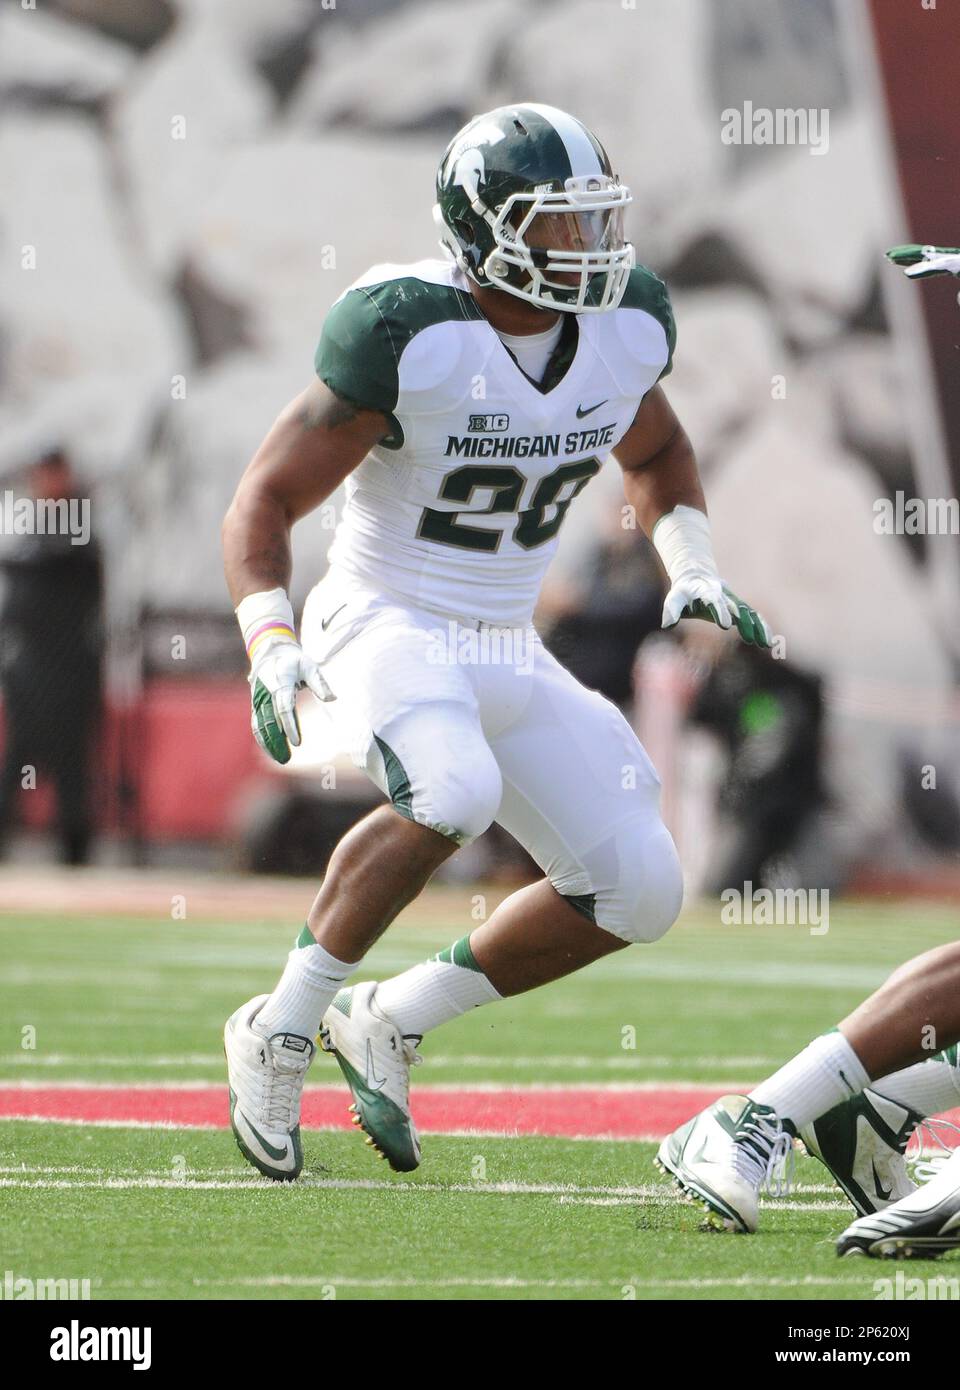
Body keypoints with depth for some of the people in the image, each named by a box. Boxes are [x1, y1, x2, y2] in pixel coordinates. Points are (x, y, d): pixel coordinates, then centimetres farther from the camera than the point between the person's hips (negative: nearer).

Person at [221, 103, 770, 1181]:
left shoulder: (629, 324, -2)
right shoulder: (408, 331, -20)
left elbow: (654, 454, 21)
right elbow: (265, 500, -15)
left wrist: (692, 568, 5)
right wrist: (271, 647, -29)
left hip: (506, 651, 7)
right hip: (387, 632, -7)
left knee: (638, 889, -1)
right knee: (453, 792, -37)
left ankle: (391, 1021, 14)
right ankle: (281, 1031, -19)